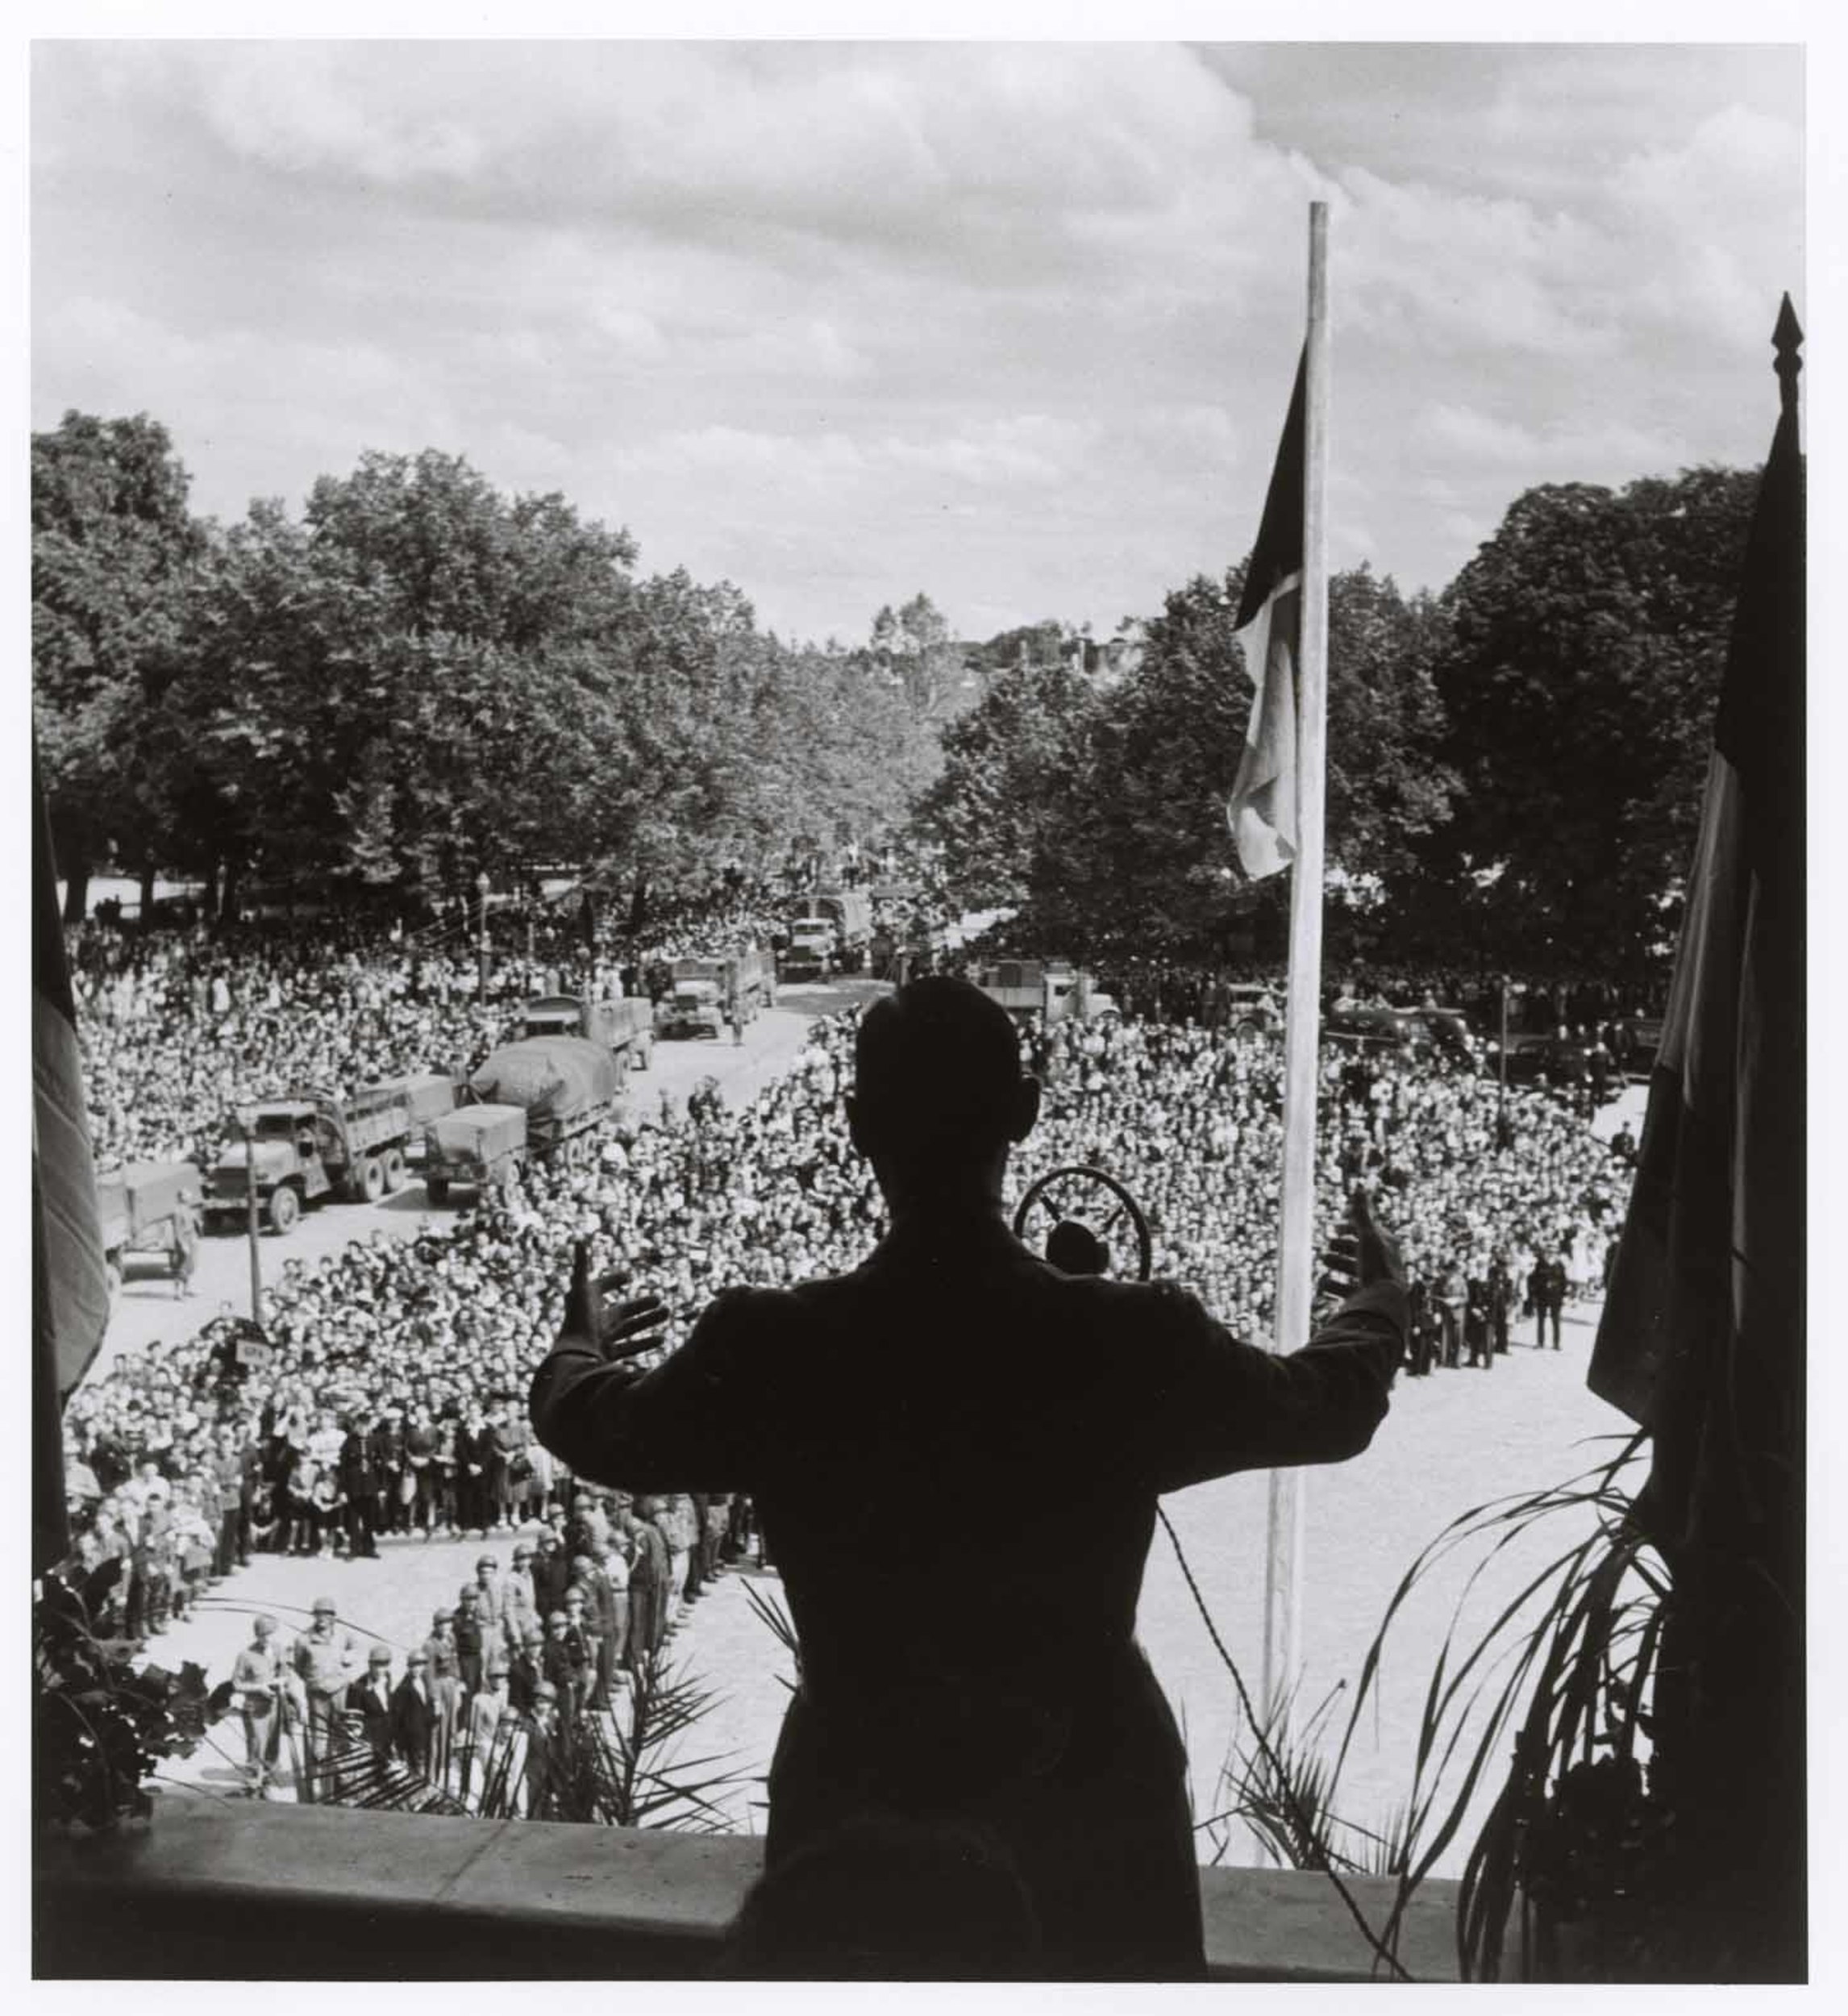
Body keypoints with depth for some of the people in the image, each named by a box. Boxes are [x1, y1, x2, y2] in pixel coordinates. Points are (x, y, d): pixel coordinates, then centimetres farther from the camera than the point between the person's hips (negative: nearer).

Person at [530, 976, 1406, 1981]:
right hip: (1091, 1818, 0)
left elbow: (599, 1427, 3)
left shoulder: (769, 1350, -19)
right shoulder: (1138, 1344, -20)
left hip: (856, 1821, 1)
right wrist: (1379, 1297, 24)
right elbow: (1331, 1404, 1)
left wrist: (580, 1340, 27)